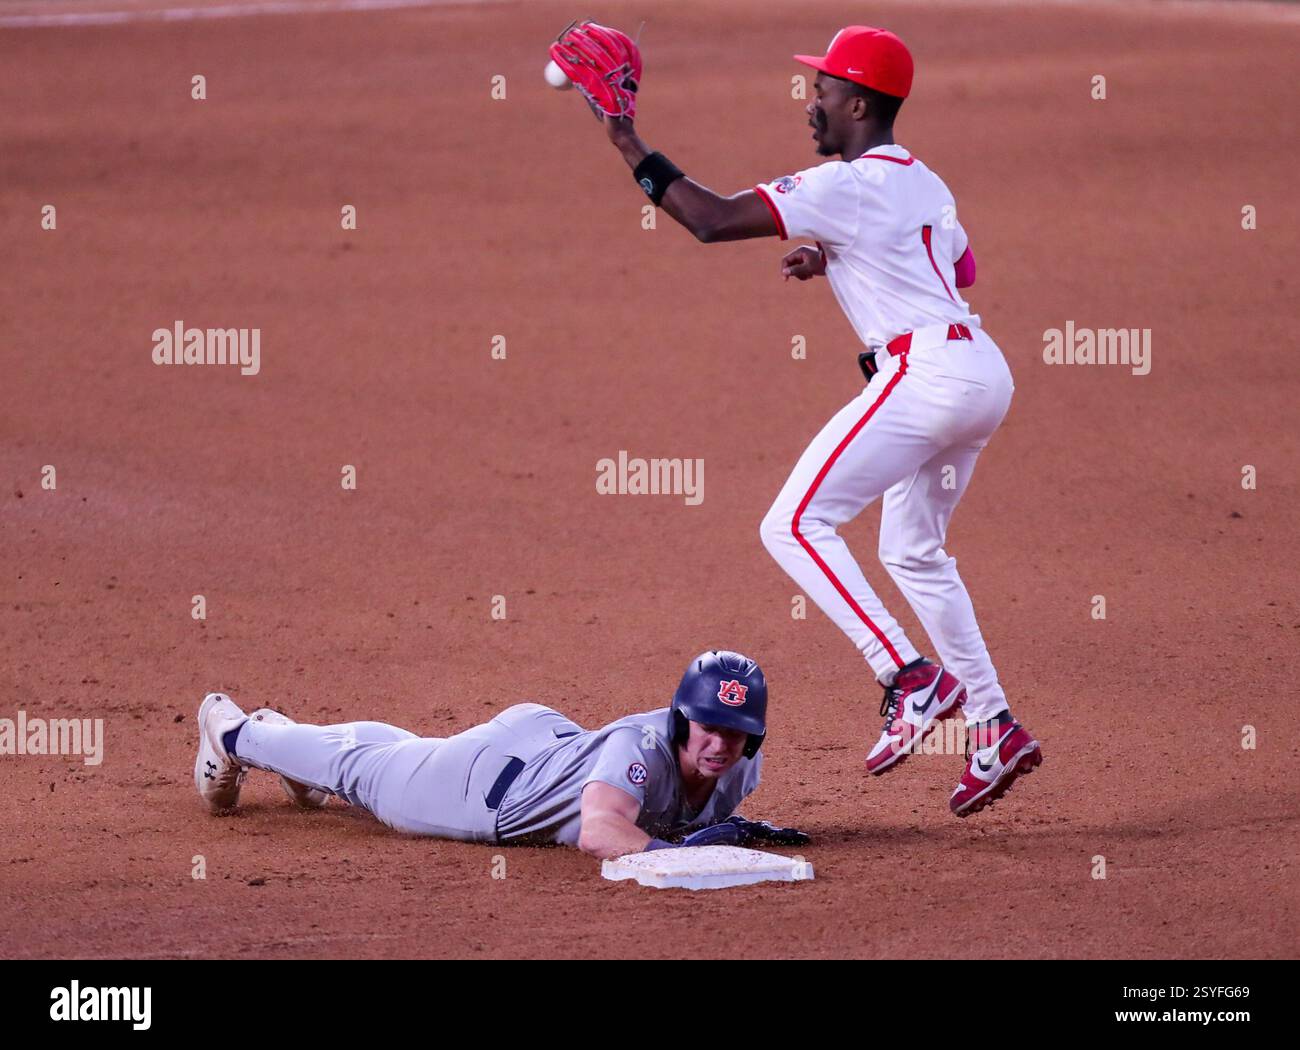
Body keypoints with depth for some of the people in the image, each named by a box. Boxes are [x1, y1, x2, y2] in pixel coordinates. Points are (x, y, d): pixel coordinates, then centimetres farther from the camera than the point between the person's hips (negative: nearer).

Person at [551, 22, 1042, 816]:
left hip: (924, 371, -10)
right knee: (913, 552, 22)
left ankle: (913, 681, -16)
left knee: (795, 525, -9)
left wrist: (632, 147, -7)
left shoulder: (845, 186, -10)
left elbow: (712, 220, -15)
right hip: (983, 371, 10)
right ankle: (996, 730, 19)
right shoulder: (924, 183, 18)